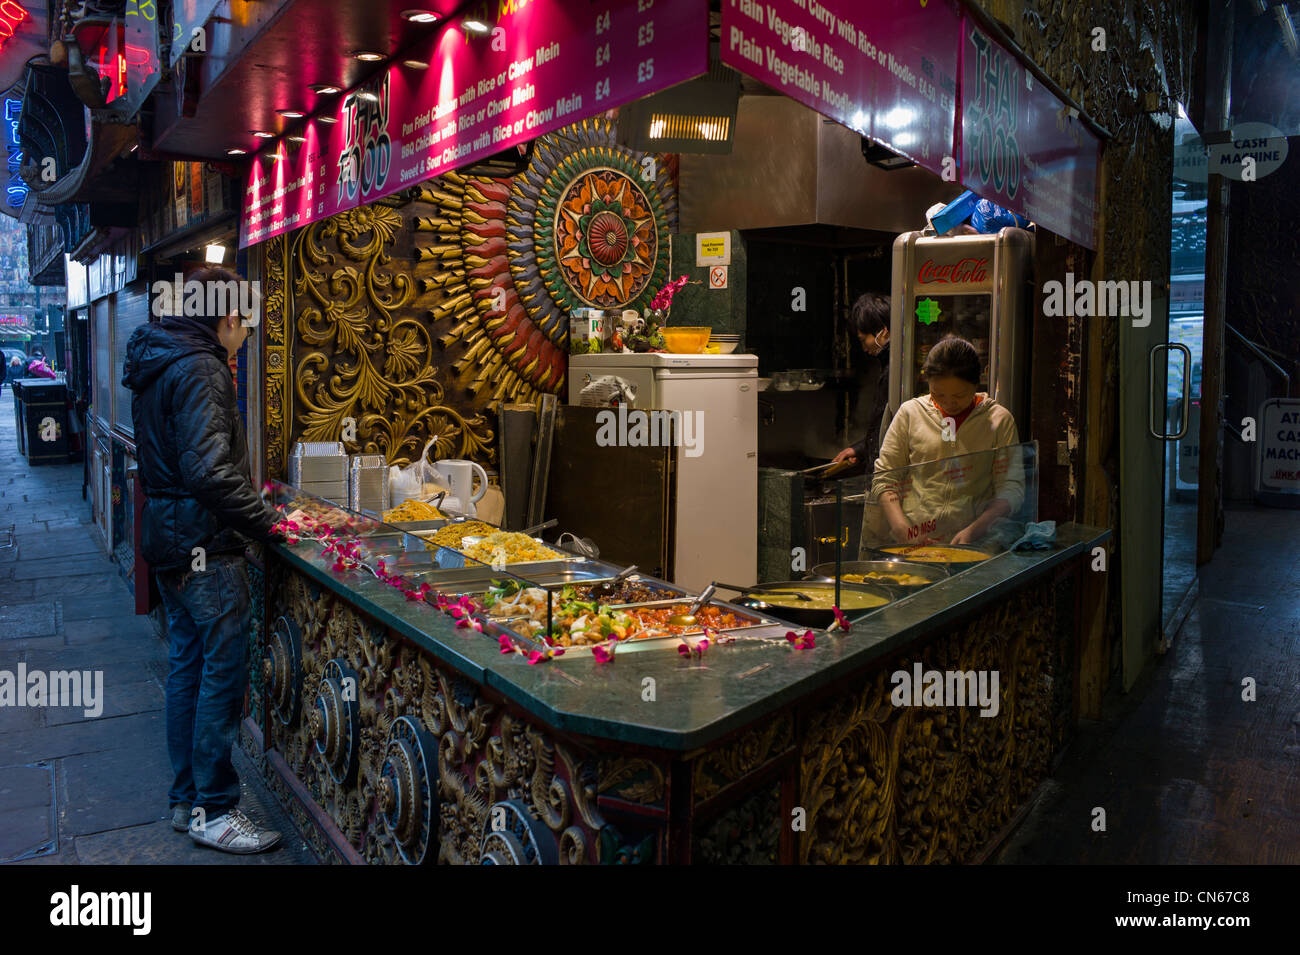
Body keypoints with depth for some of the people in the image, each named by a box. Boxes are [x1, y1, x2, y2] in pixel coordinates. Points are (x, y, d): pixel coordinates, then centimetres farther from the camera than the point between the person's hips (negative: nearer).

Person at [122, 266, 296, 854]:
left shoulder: (154, 363, 14)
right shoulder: (200, 370, -17)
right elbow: (208, 470, -26)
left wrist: (248, 506, 17)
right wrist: (263, 520, -17)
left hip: (167, 537, 10)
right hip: (204, 544, -10)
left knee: (187, 664, 16)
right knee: (224, 670, -2)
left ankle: (186, 798, 27)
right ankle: (212, 811, 8)